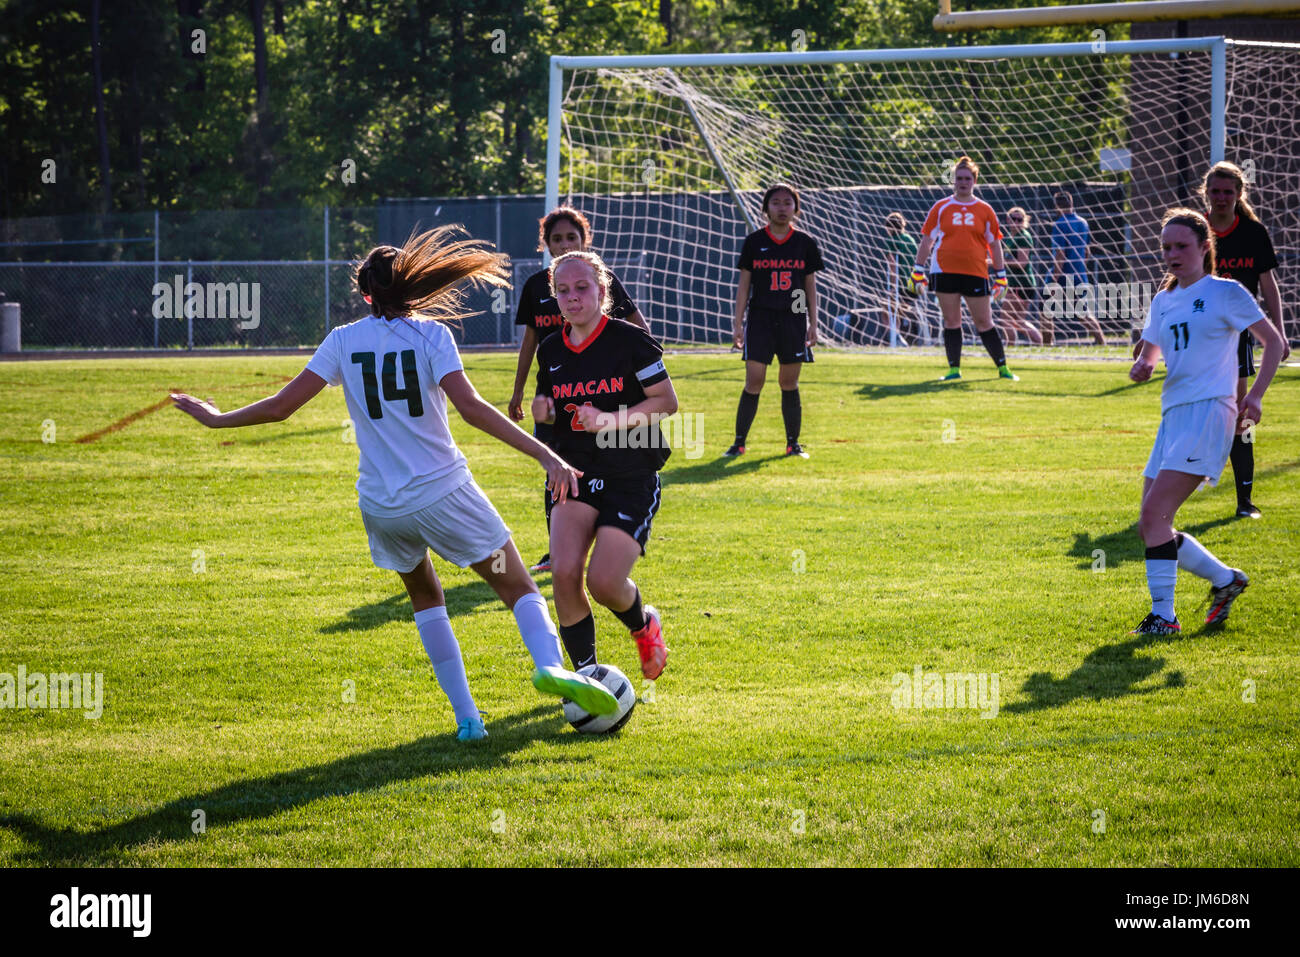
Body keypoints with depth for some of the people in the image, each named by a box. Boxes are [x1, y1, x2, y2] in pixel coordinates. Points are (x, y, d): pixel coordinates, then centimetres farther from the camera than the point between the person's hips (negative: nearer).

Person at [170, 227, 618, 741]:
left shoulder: (344, 340, 3)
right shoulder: (430, 333, -4)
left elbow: (281, 405, 1)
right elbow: (471, 408, -17)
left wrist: (218, 419, 18)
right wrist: (545, 454, -20)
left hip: (382, 506, 3)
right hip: (444, 492, -3)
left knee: (424, 596, 25)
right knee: (518, 588, 7)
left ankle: (467, 717, 16)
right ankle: (550, 665, -24)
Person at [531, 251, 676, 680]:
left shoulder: (629, 340, -8)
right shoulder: (552, 351, 7)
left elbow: (667, 400, -8)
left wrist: (612, 420, -19)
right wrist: (543, 409, -1)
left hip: (633, 479, -4)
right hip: (576, 473, 4)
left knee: (603, 581, -15)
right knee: (564, 573, -17)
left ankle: (643, 625, 21)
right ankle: (585, 672, 0)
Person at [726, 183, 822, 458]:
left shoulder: (805, 243, 5)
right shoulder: (754, 242, 2)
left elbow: (810, 285, 9)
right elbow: (744, 284, 5)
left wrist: (813, 324, 5)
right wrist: (737, 323, 1)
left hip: (793, 320, 1)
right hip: (760, 318, -1)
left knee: (789, 384, 5)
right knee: (754, 382, -6)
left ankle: (793, 443, 13)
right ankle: (739, 442, 1)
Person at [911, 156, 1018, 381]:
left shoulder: (984, 210, 8)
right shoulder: (941, 208, 7)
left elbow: (995, 244, 11)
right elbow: (926, 240, 9)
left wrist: (1000, 276, 7)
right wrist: (918, 271, 4)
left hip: (976, 273, 0)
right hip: (944, 271, 0)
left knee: (984, 322, 1)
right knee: (951, 321, 1)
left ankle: (1003, 368, 8)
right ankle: (954, 369, 6)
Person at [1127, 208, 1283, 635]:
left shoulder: (1226, 293, 0)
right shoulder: (1163, 301, 17)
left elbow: (1274, 342, 2)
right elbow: (1148, 356, 23)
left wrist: (1255, 394, -9)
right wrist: (1141, 368, -2)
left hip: (1209, 411, -8)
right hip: (1173, 414, 8)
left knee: (1154, 514, -19)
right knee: (1151, 528, 4)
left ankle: (1163, 615, -14)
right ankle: (1225, 579, 22)